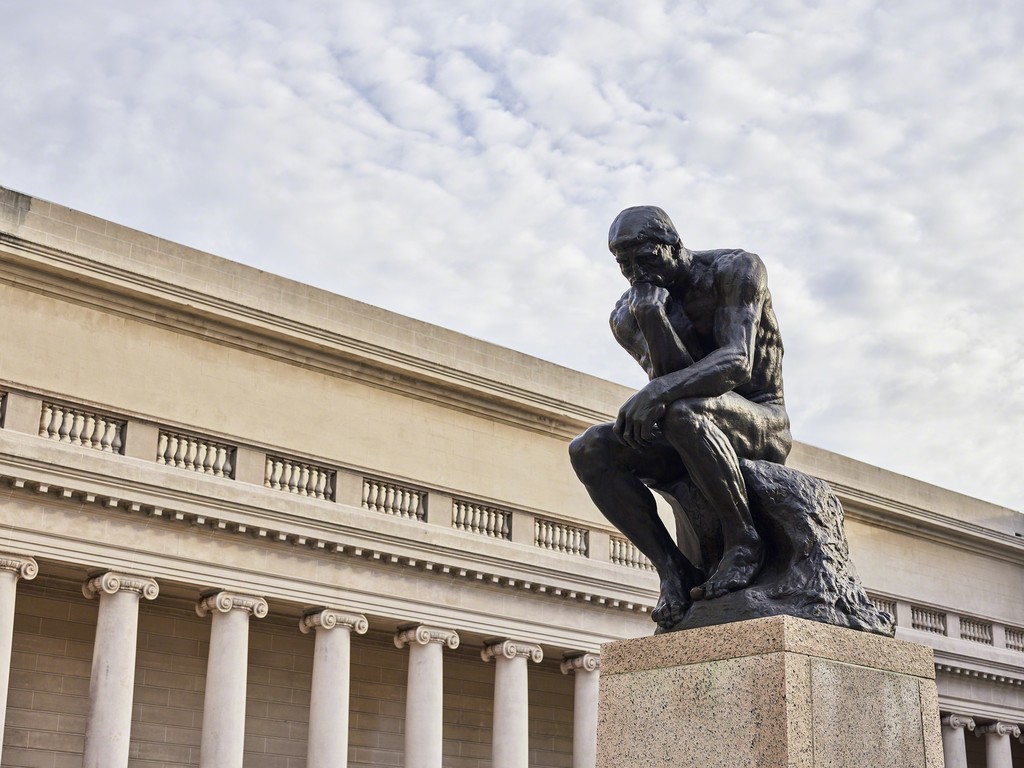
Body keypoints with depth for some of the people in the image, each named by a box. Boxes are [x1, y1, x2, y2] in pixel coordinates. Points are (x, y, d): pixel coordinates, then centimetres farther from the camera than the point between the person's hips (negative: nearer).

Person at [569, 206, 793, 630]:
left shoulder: (737, 270, -12)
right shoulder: (628, 315, 1)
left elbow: (737, 363, -27)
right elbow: (673, 378, -11)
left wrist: (660, 392, -41)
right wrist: (652, 320, -27)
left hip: (762, 424, -5)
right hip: (693, 438, 6)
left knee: (681, 412, -38)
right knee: (589, 450, -19)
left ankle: (743, 540, -22)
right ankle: (674, 570, -21)